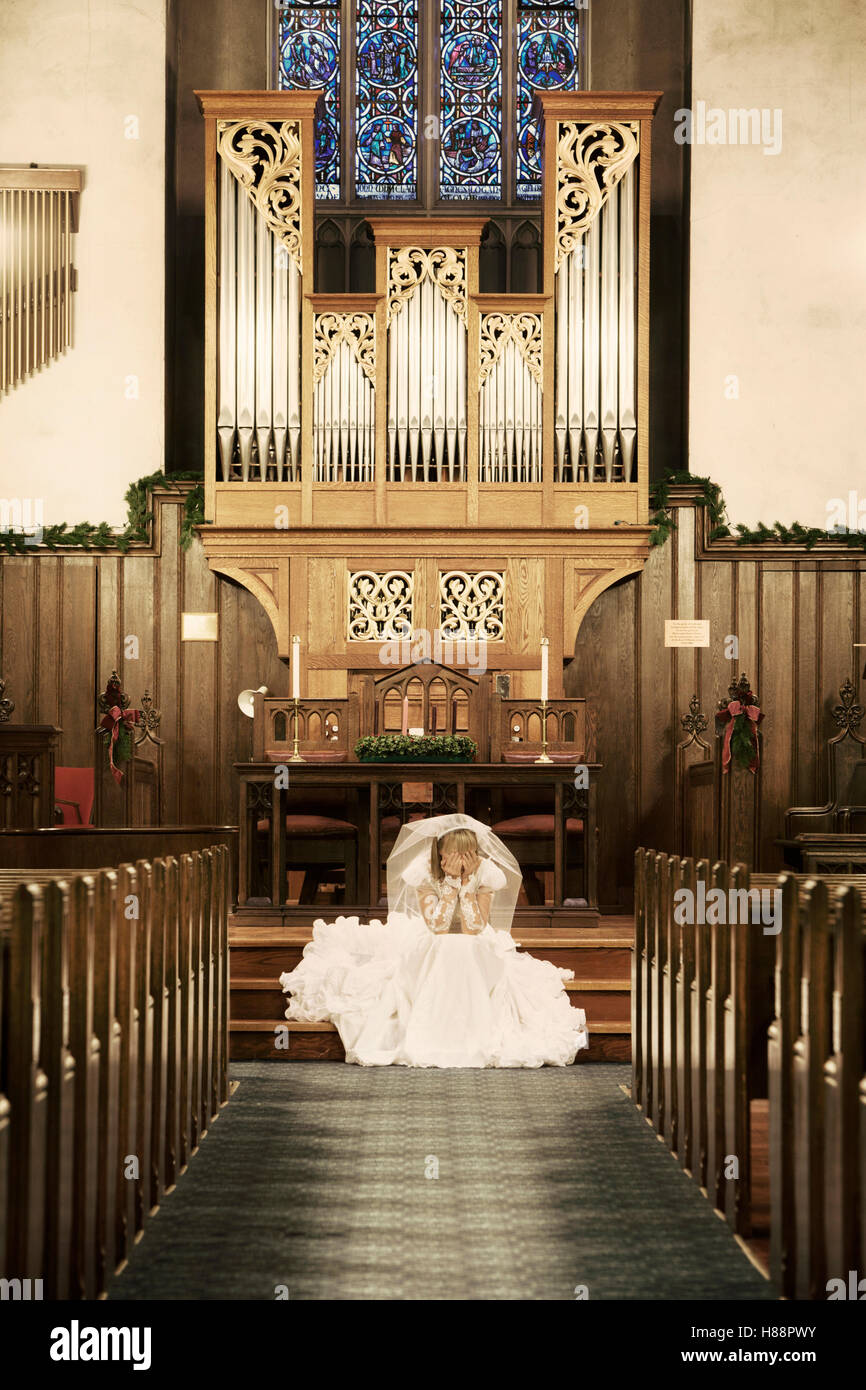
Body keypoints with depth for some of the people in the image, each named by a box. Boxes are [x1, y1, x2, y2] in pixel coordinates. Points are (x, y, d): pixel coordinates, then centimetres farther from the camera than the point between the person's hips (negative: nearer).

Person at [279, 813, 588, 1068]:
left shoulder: (487, 873, -12)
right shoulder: (424, 872, -13)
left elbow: (474, 930, -18)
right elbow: (437, 927, -21)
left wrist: (467, 883, -23)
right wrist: (451, 882, -26)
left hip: (477, 953, 0)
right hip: (431, 952, 0)